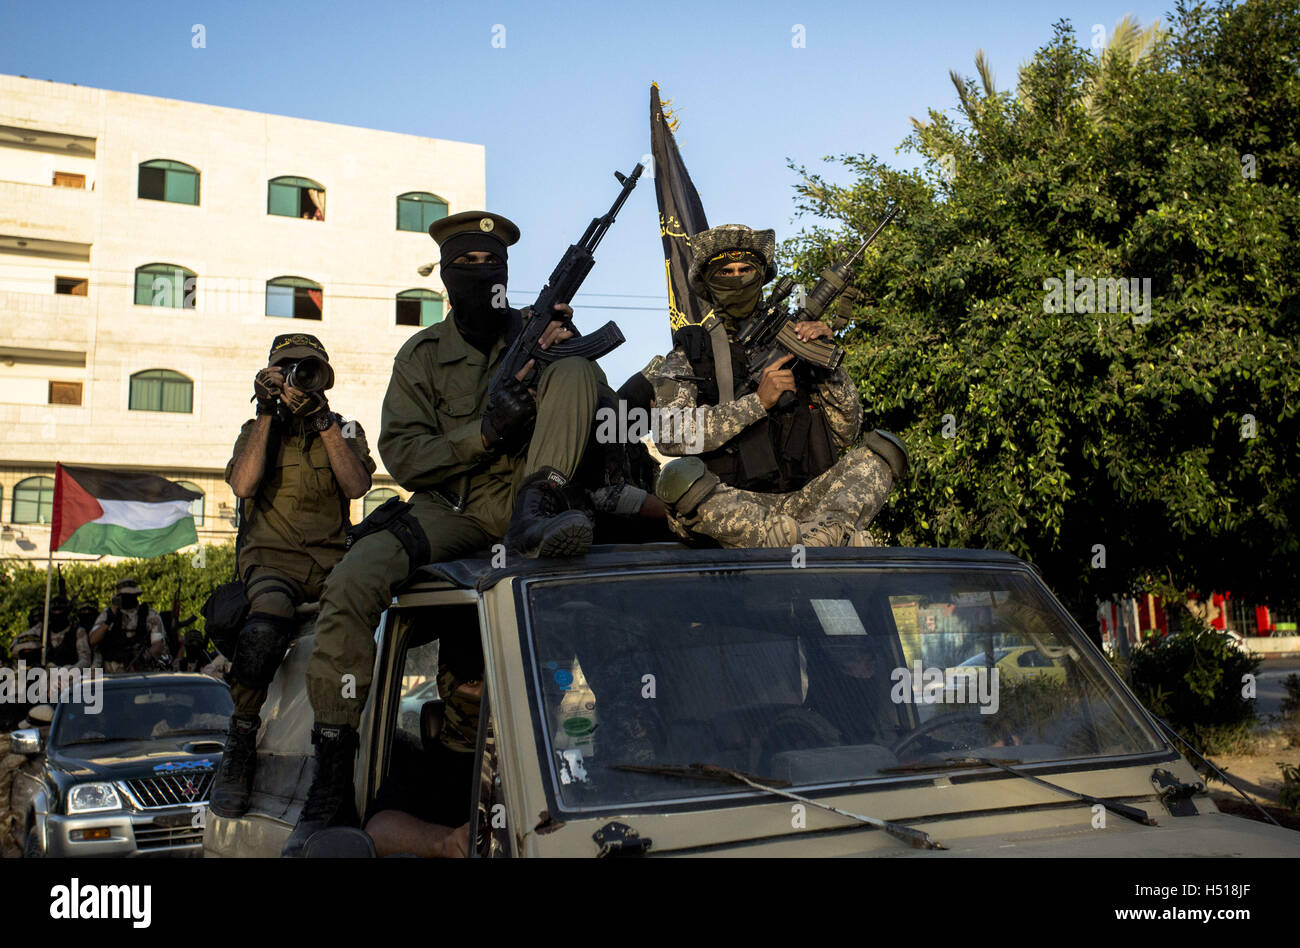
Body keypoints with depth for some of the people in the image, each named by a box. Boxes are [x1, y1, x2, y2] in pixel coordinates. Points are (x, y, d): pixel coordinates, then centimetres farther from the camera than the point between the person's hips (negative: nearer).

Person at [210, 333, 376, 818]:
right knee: (265, 627, -36)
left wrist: (323, 420, -6)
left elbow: (356, 485, -1)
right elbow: (242, 484, -2)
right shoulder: (257, 429, 20)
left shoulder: (346, 430, 20)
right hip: (272, 556, -1)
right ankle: (239, 748, -17)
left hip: (333, 559, 1)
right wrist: (267, 413, -3)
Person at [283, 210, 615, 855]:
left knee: (575, 373, -18)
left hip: (525, 490, 0)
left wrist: (570, 355, -12)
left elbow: (602, 411, 7)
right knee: (352, 581, -27)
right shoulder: (422, 354, 13)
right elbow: (402, 454, 2)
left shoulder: (536, 332, 14)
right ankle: (331, 786, -21)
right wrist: (484, 431, -15)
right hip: (452, 508, 1)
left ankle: (537, 519, -39)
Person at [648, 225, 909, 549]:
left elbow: (844, 434, 13)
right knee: (680, 478, -33)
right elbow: (669, 435, -8)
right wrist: (758, 401, -13)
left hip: (803, 500, 3)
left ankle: (828, 532, -41)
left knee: (882, 448, -11)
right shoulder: (687, 356, 12)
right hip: (731, 507, -3)